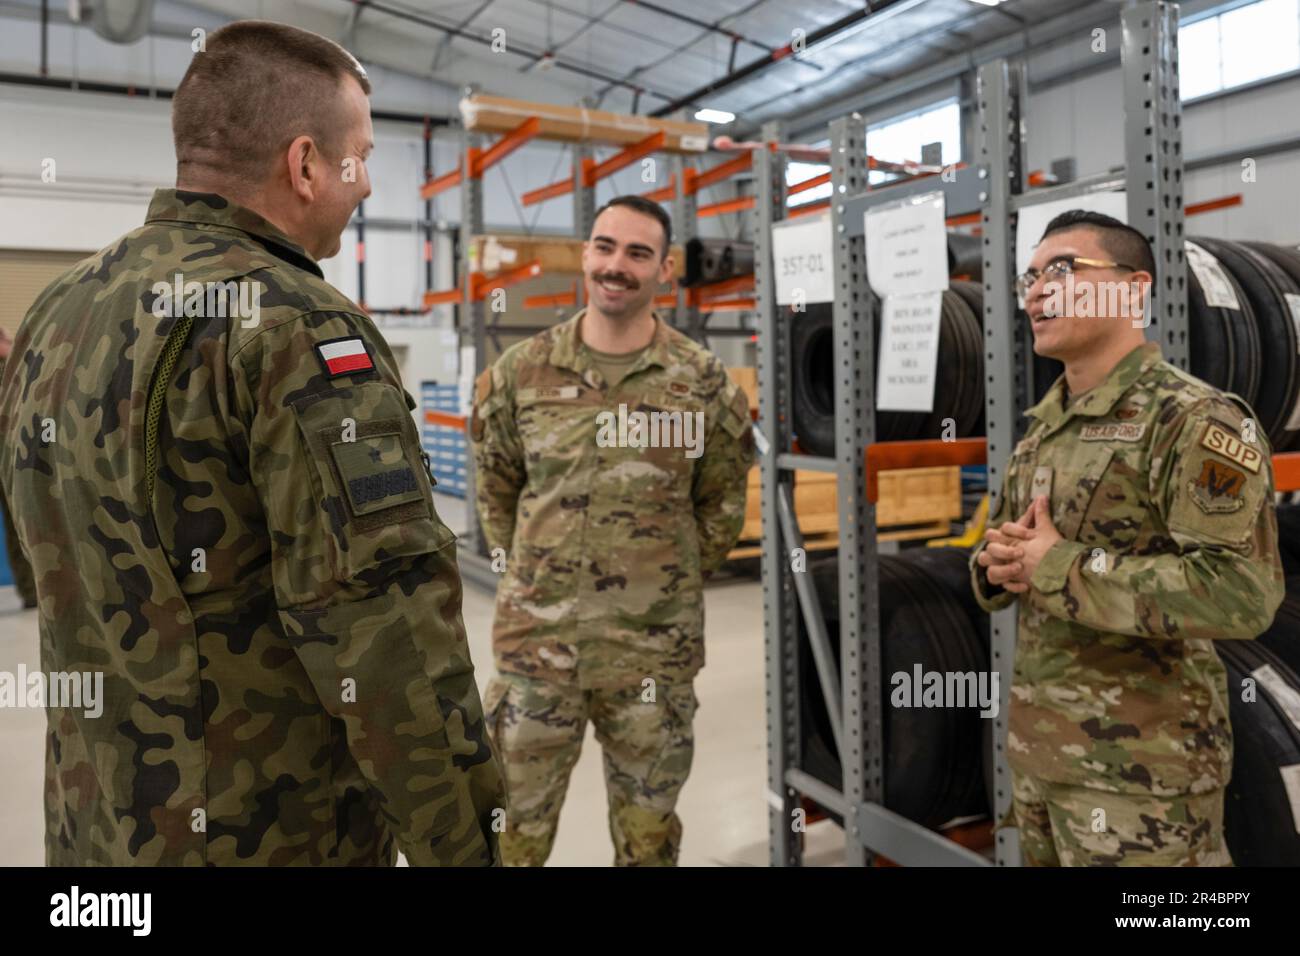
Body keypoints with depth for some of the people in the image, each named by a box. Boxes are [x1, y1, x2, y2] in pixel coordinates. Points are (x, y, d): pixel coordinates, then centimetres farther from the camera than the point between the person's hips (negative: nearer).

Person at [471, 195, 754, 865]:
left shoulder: (704, 383, -2)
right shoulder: (520, 373, -1)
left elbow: (722, 504, 7)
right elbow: (495, 490, 10)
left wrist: (672, 583, 6)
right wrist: (531, 575, 8)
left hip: (656, 648, 0)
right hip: (537, 642, 1)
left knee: (648, 837, 18)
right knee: (515, 832, 13)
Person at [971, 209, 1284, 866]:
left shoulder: (1194, 419, -14)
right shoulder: (1043, 429, 10)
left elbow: (1241, 591, -25)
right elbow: (996, 555, 18)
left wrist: (1059, 567, -21)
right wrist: (999, 565, -6)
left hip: (1141, 761, -7)